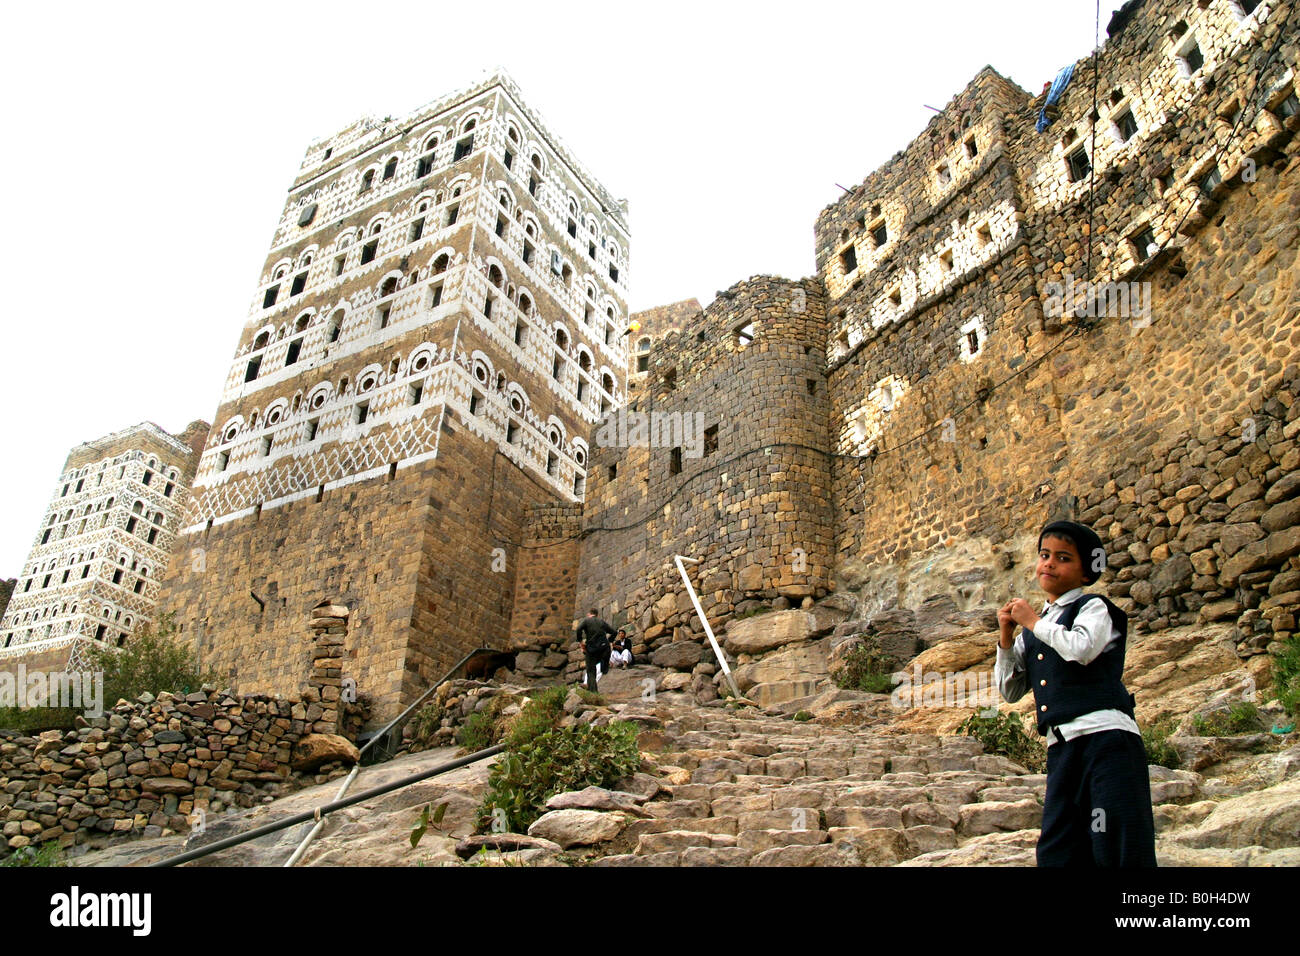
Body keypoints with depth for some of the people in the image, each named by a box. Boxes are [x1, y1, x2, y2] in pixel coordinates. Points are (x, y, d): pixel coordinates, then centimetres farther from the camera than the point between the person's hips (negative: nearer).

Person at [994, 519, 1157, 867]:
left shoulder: (1093, 607, 3)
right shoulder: (1032, 631, 20)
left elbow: (1081, 649, -20)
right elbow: (1010, 691, 19)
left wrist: (1033, 621, -5)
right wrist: (1005, 636, 8)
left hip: (1106, 737, -6)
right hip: (1060, 747, 6)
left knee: (1120, 849, -7)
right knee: (1057, 853, 6)